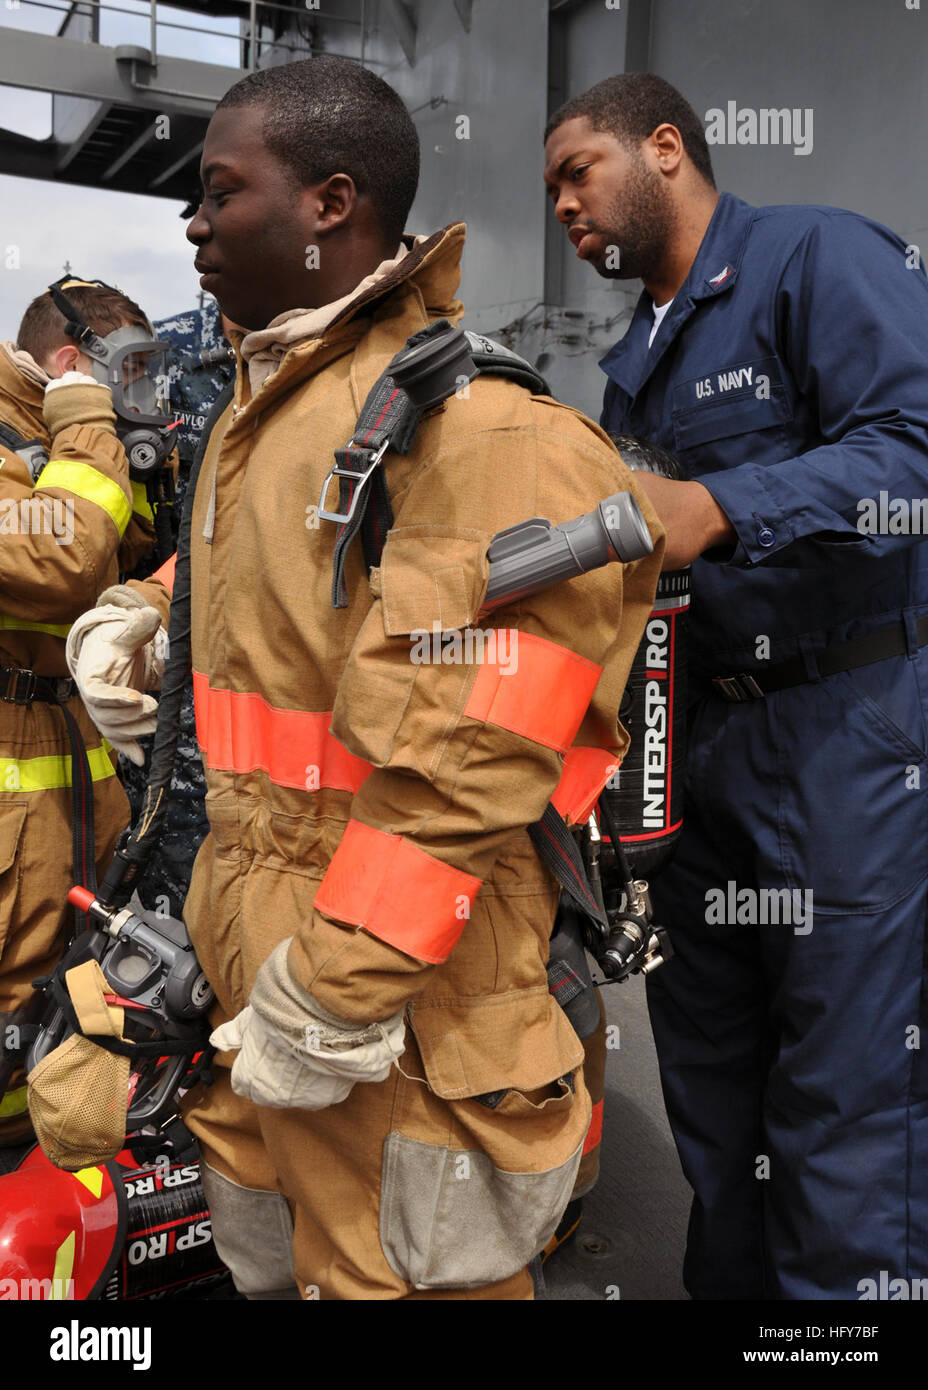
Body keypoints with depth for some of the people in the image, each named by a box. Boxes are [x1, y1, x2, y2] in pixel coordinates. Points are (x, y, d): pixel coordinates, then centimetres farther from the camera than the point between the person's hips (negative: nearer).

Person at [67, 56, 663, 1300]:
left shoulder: (470, 417, -19)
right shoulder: (260, 401, 12)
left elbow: (460, 753, -26)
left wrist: (330, 994, -23)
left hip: (398, 993, -8)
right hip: (242, 928, 9)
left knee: (385, 1263, 11)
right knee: (265, 1261, 25)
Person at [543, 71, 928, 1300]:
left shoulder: (820, 257, -4)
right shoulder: (635, 364, 20)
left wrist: (716, 508, -29)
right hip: (702, 728, 8)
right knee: (708, 1060, 16)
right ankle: (729, 1282, 34)